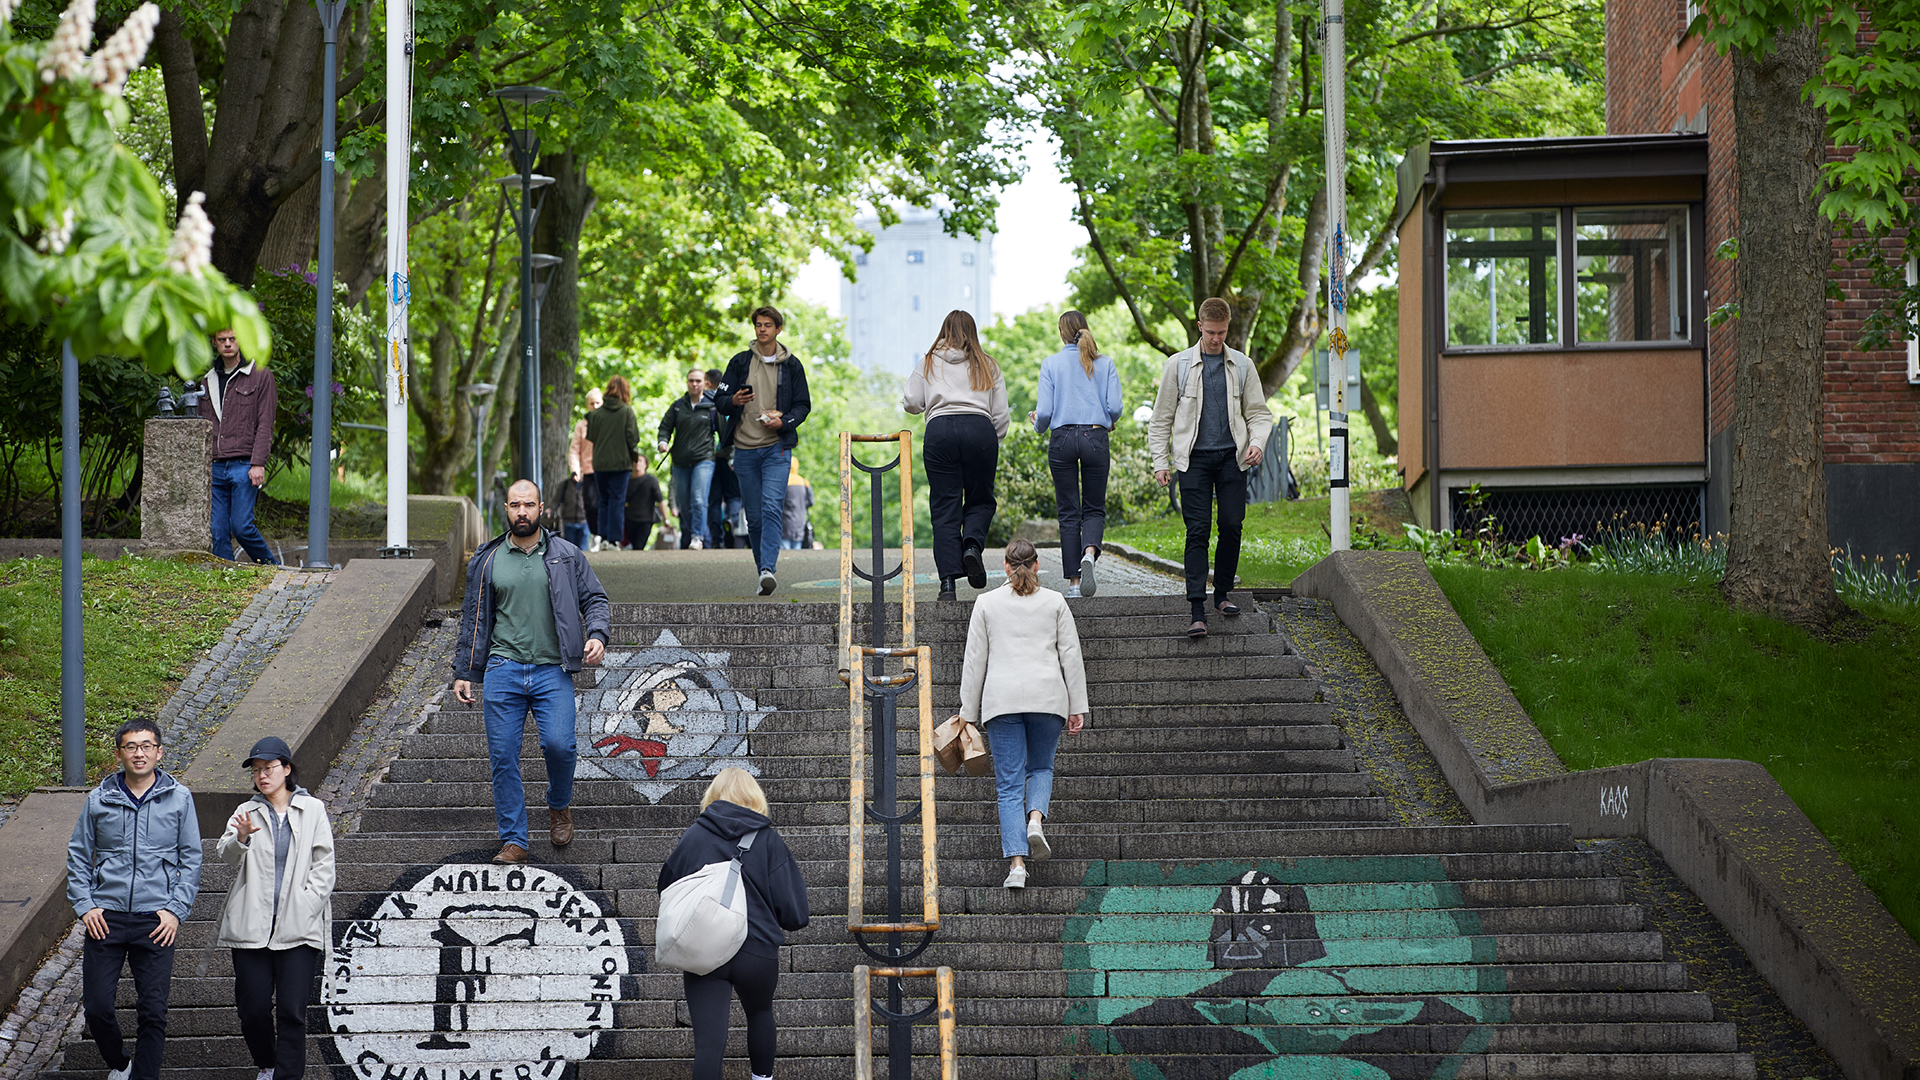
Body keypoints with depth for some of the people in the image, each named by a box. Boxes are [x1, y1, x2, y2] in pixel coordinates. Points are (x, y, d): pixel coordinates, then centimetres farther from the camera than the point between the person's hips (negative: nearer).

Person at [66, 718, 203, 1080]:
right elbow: (78, 856, 12)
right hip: (106, 917, 1)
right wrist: (84, 905, 1)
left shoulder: (179, 798, 3)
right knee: (96, 1007, 1)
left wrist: (176, 909, -3)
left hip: (155, 919, -1)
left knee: (153, 1012, -4)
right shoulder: (99, 800, 5)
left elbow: (191, 859, 7)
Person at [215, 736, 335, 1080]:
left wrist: (303, 911, -5)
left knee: (291, 1012, -9)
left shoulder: (312, 810, 8)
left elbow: (323, 868, 6)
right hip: (252, 928, 1)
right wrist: (241, 838, -29)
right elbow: (226, 855, -6)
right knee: (253, 1009, 2)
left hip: (298, 930, -1)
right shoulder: (247, 813, 10)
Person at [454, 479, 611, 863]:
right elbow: (473, 618, 16)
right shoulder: (488, 561, 11)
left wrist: (597, 635, -9)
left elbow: (594, 598, 11)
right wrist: (463, 672, 12)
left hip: (552, 670, -2)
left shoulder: (566, 555, 8)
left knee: (558, 744, -17)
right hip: (503, 669, 2)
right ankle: (513, 841, 4)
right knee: (503, 756, -3)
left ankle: (559, 806, 13)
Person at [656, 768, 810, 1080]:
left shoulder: (693, 835, 1)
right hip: (758, 953, 1)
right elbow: (793, 912, -3)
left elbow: (667, 888, 13)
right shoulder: (768, 840, -2)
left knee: (708, 1041, -5)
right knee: (760, 1012, 30)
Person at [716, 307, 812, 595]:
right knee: (754, 517, 4)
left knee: (771, 509, -19)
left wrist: (784, 422, -11)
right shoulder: (740, 362, 8)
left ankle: (768, 569, -28)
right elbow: (721, 400, 7)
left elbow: (803, 405, 9)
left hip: (777, 447, -2)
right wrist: (733, 401, -16)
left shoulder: (791, 365, 7)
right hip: (745, 449, 2)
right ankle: (766, 571, 14)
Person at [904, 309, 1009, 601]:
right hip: (980, 429, 0)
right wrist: (992, 444, 24)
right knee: (981, 499, 16)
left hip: (941, 430, 0)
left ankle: (948, 581, -7)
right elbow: (1001, 414, 13)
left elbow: (912, 404, 9)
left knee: (944, 507, 1)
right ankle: (972, 544, -16)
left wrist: (907, 402, 31)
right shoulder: (988, 366, 18)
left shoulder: (928, 364, 16)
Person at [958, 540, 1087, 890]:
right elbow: (1071, 655, 6)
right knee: (1041, 766, 20)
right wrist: (1077, 706, 10)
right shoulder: (1055, 602, 7)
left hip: (1002, 700, -1)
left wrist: (969, 712, 11)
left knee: (1009, 783, 1)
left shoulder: (986, 603, 6)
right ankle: (1036, 819, -10)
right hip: (1047, 696, 1)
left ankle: (1017, 864, -9)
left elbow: (975, 660, 6)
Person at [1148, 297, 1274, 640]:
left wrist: (1257, 442, -7)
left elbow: (1258, 412, 12)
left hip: (1232, 457, 2)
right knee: (1198, 531, -8)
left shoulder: (1242, 365, 8)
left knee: (1232, 526, -2)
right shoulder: (1178, 365, 3)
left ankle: (1222, 594, 18)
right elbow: (1161, 418, 7)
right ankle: (1197, 611, -13)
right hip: (1194, 458, -2)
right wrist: (1161, 462, 1)